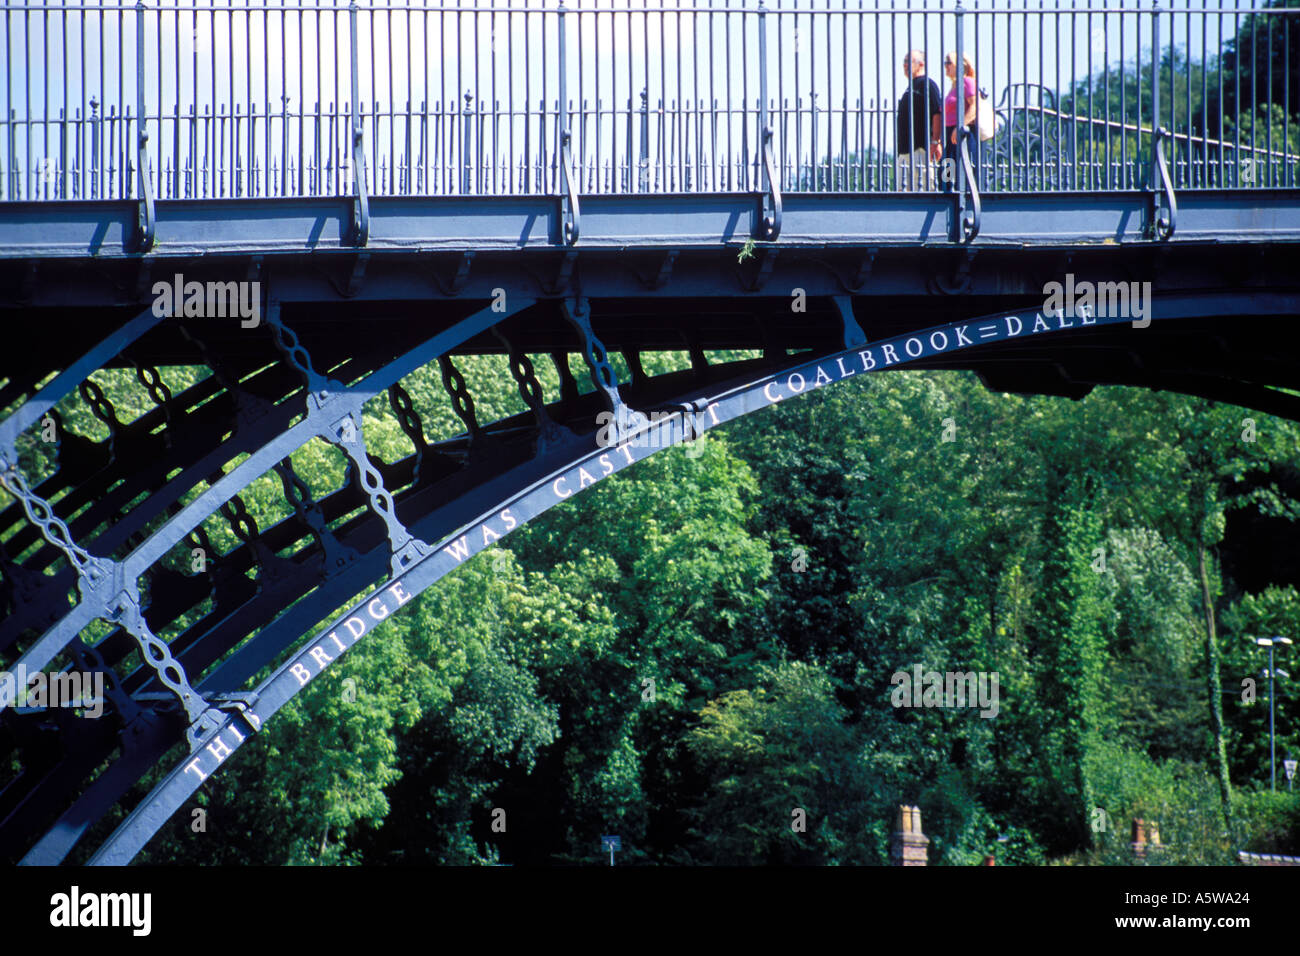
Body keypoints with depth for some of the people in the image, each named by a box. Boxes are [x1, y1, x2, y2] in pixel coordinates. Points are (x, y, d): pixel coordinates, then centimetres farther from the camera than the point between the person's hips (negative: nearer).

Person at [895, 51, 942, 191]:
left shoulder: (927, 84, -5)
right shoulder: (910, 87, 24)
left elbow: (937, 113, -14)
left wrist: (935, 141, -22)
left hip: (922, 148, -10)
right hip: (905, 150, 10)